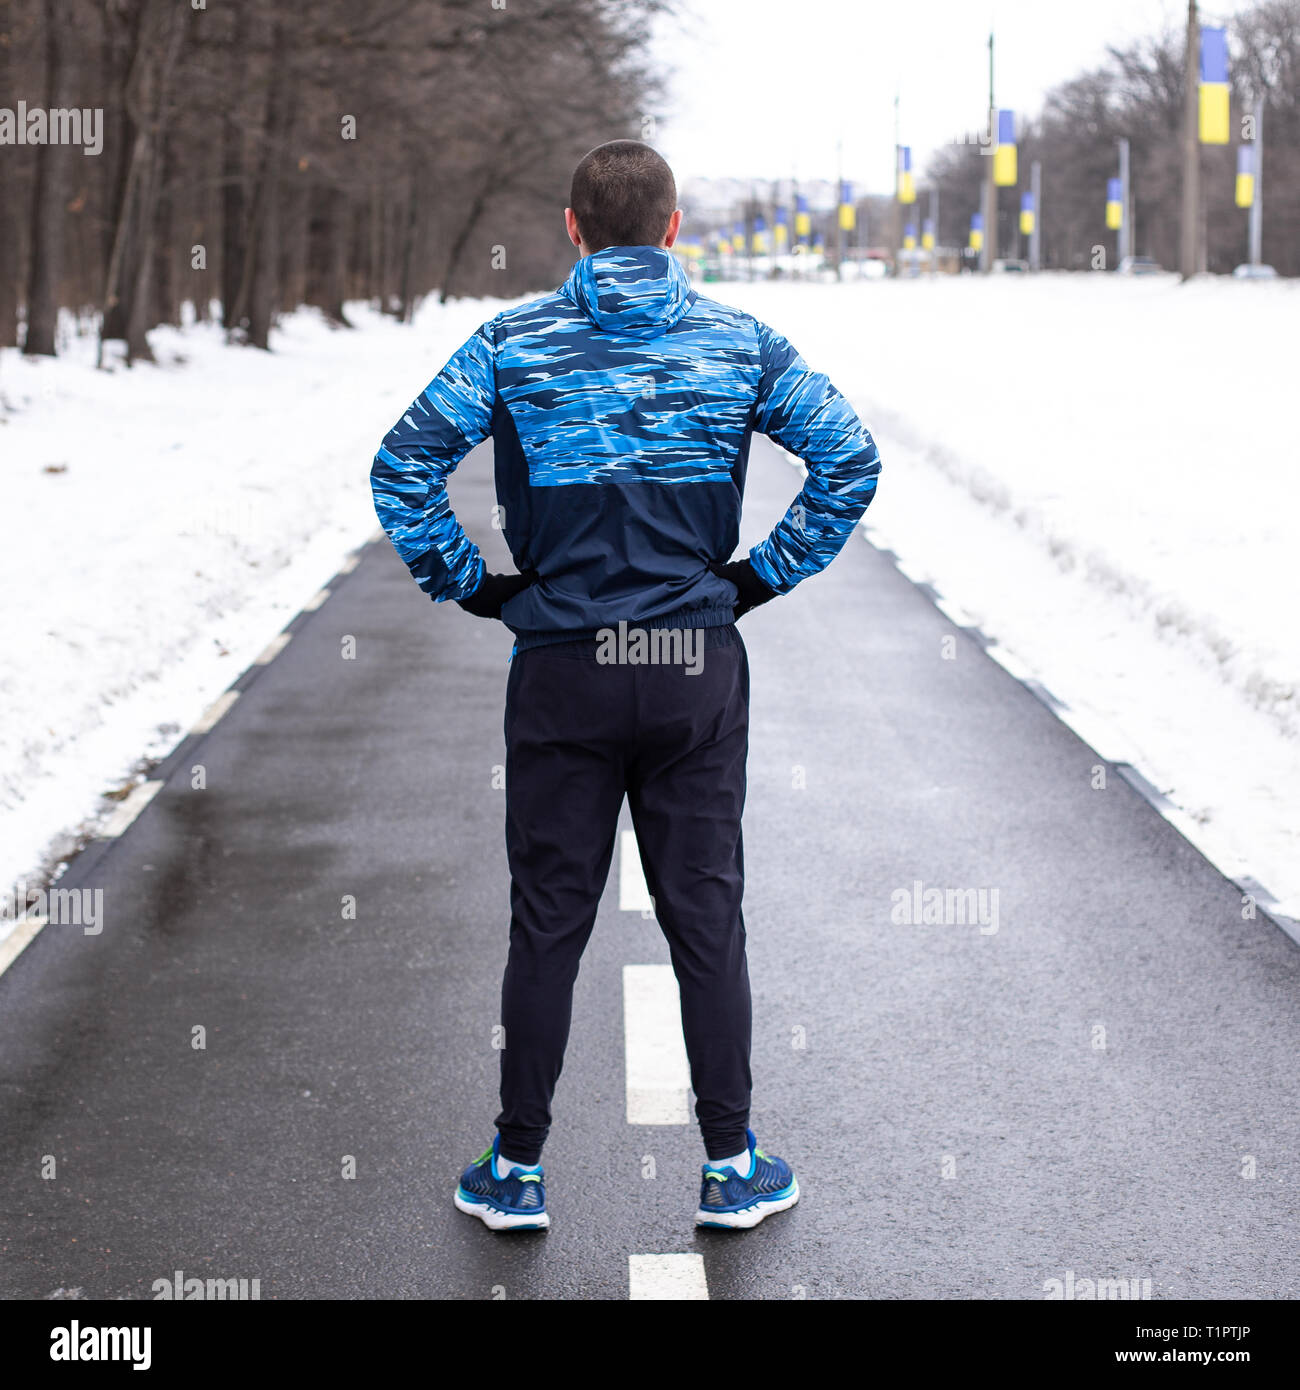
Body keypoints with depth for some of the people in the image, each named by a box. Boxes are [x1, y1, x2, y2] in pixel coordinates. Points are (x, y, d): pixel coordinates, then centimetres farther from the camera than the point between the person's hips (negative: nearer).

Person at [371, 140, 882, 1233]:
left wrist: (471, 584, 0)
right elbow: (851, 461, -3)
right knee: (707, 918, 9)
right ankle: (732, 1168, 16)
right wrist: (764, 576, 3)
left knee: (548, 923, 8)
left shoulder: (514, 343, -1)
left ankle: (518, 1171, 16)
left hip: (562, 673, 0)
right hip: (700, 670, 1)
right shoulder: (742, 343, 2)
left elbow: (403, 466, -9)